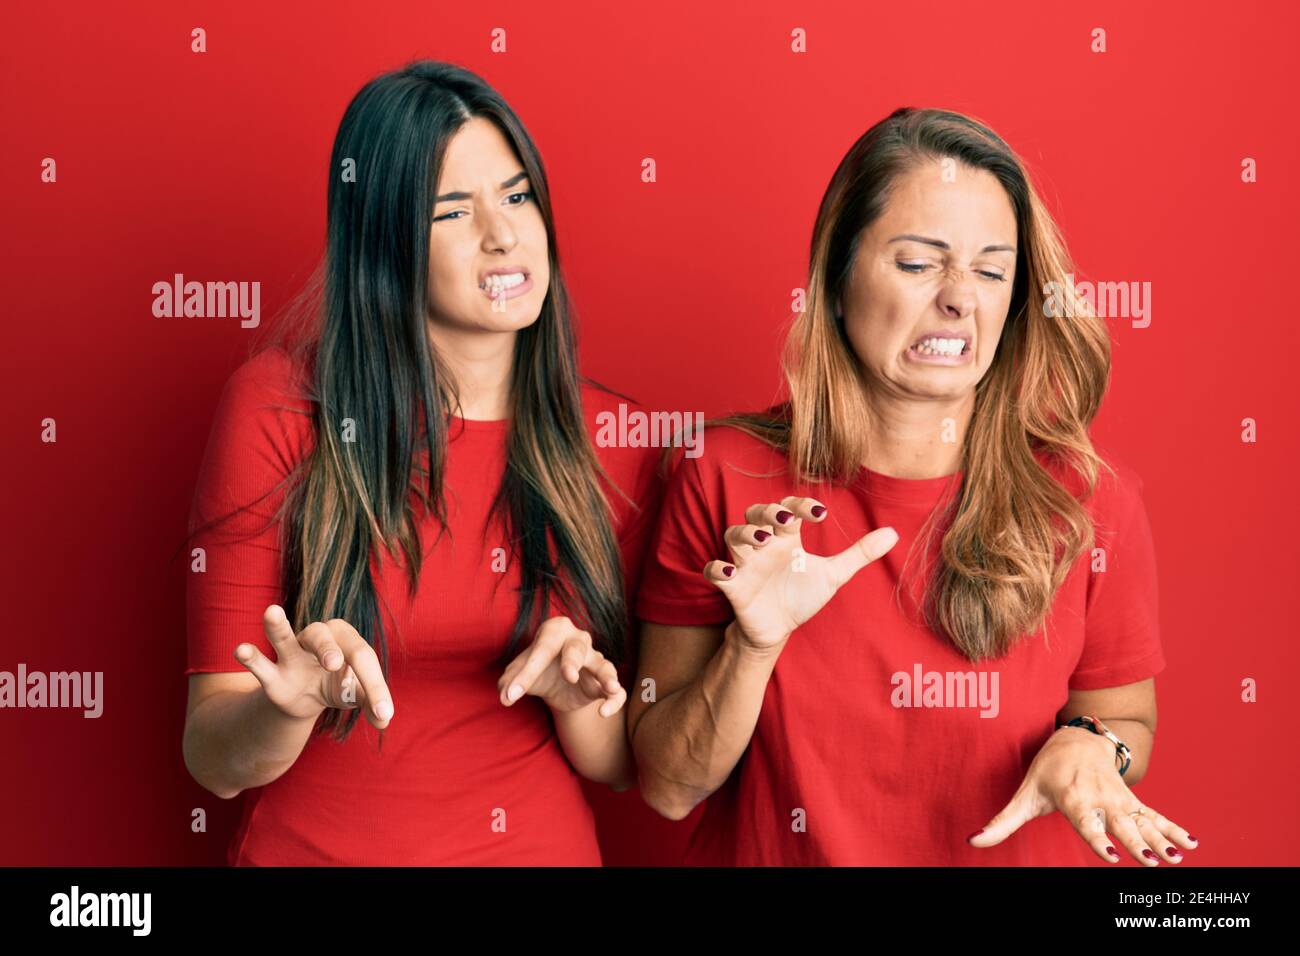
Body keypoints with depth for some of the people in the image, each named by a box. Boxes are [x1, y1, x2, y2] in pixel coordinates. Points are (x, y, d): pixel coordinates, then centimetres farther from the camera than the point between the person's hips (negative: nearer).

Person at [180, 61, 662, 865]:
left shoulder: (610, 439, -6)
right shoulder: (278, 405, -12)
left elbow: (622, 764, 0)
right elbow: (215, 760, -10)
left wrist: (575, 698, -19)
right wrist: (287, 707, -30)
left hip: (549, 844, 2)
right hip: (316, 843, -1)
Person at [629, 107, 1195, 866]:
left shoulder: (1088, 497, -12)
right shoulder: (726, 477, -12)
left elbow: (1129, 724, 2)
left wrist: (1087, 749, -17)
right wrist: (755, 645, -24)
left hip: (1013, 849, 1)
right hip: (770, 851, -1)